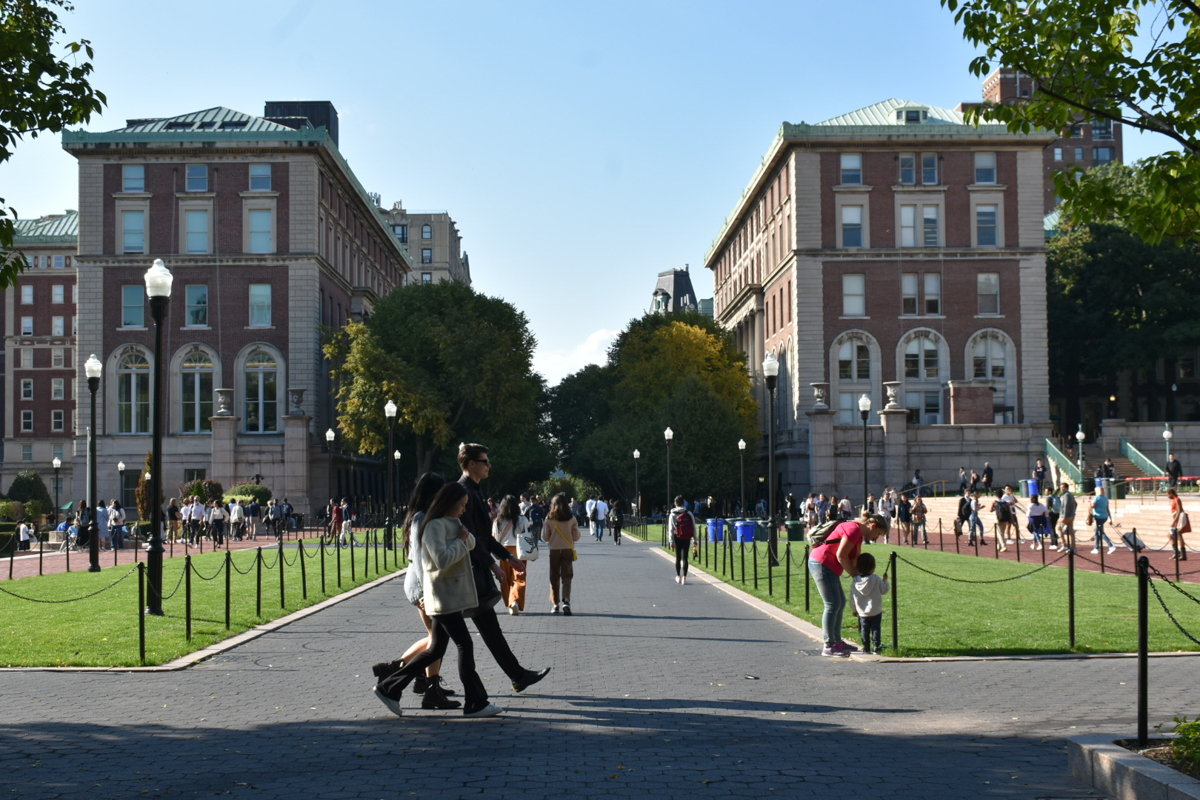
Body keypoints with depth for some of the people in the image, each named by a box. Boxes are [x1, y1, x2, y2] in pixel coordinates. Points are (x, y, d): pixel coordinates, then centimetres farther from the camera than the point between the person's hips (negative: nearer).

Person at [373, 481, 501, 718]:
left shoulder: (452, 523, 14)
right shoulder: (435, 525, -16)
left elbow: (470, 544, 18)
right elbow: (442, 559, -26)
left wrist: (465, 536, -2)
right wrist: (460, 543, -14)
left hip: (453, 595, 10)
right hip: (444, 597, -10)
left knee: (435, 650, 12)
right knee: (465, 645, -5)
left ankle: (388, 688, 16)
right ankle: (475, 703, 1)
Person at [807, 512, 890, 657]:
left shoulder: (859, 535, 18)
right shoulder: (854, 529, -15)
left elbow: (854, 560, 17)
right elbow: (841, 555, -19)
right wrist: (854, 575, -10)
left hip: (828, 567, 11)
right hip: (821, 563, -11)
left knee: (841, 603, 15)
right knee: (832, 604, -10)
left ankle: (837, 641, 22)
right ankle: (828, 646, -7)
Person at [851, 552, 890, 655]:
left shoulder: (856, 580, -4)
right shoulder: (877, 579, -14)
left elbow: (852, 595, 3)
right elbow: (884, 590, -3)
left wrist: (855, 609, 16)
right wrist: (885, 580, 13)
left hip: (862, 612, 2)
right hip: (876, 611, -2)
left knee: (864, 630, 10)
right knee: (876, 629, 8)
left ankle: (866, 647, 11)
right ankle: (876, 646, 10)